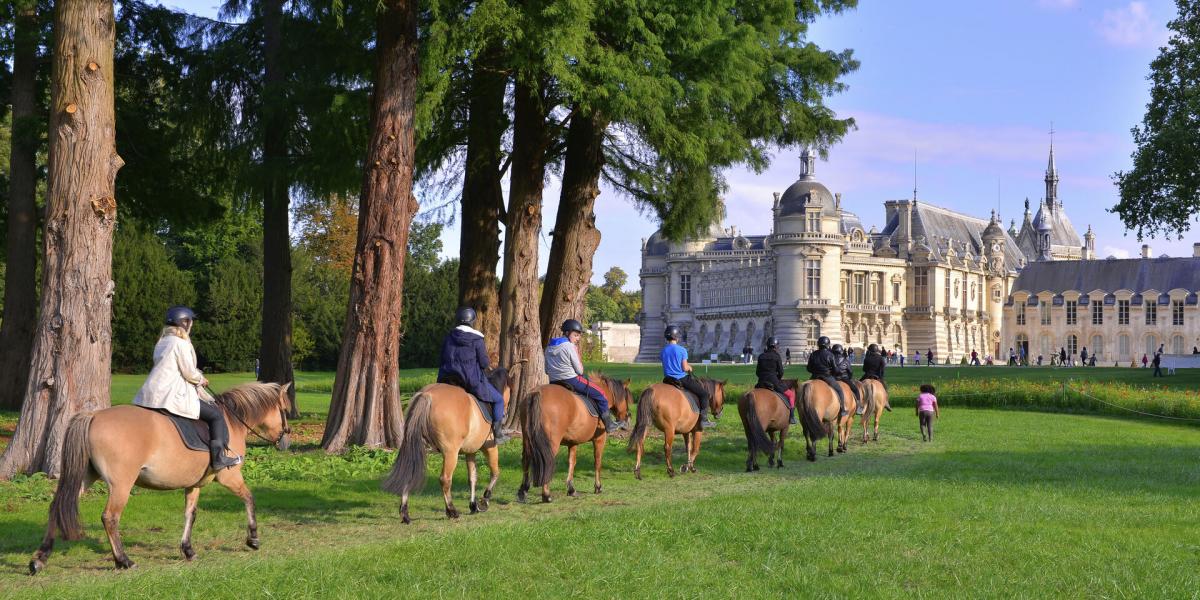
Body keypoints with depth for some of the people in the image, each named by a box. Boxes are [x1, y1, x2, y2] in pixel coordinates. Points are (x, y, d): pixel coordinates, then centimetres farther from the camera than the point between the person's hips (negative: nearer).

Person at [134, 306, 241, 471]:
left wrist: (198, 377, 18)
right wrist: (201, 380, 11)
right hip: (172, 395, -9)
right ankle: (218, 458, -4)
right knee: (215, 414, -2)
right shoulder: (181, 343, -10)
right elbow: (190, 374, -10)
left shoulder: (162, 342, 17)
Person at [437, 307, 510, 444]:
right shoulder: (477, 340, -9)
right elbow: (484, 363, -8)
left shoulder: (448, 337, 7)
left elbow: (443, 360, 11)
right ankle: (497, 433, 8)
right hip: (473, 380, -5)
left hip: (447, 381, 5)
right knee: (498, 399, 12)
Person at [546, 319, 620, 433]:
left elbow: (547, 371, 14)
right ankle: (608, 424, 8)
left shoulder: (549, 348, 10)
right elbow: (580, 371, -11)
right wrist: (577, 353, -3)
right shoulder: (569, 346, -13)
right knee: (600, 395, 5)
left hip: (553, 383, 7)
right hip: (572, 381, -7)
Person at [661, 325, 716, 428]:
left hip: (668, 379, 6)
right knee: (704, 393, 4)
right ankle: (704, 419, -3)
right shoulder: (682, 350, -11)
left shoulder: (663, 350, 4)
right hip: (681, 379, -6)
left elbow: (665, 365, 9)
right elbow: (685, 368, -13)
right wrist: (689, 367, 10)